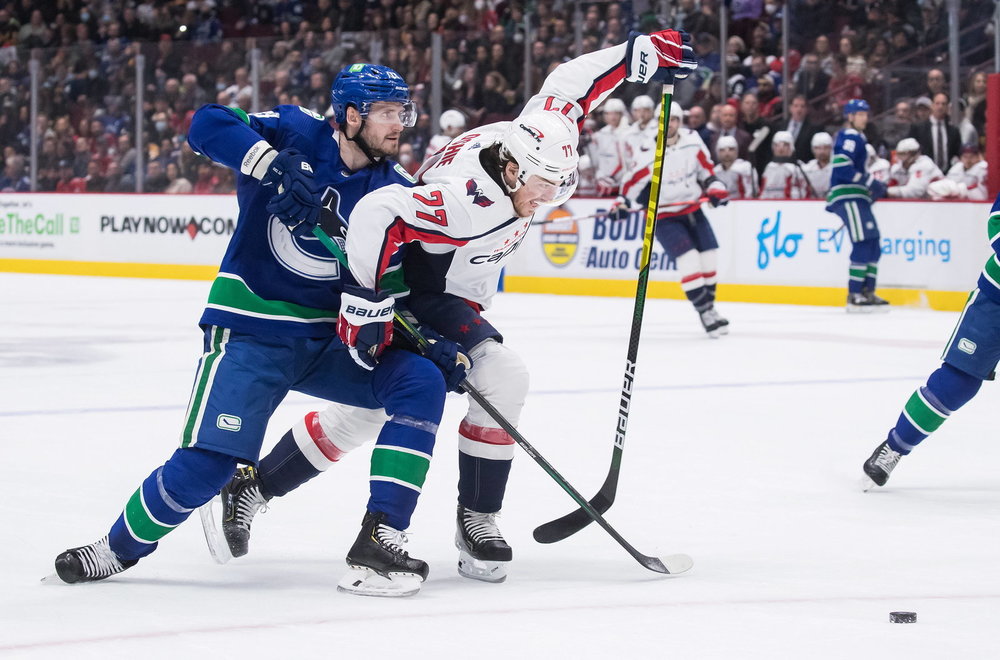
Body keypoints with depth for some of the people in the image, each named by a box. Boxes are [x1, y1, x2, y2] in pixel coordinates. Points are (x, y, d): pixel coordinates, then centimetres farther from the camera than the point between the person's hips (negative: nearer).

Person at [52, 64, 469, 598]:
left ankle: (378, 539, -16)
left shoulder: (396, 192, 2)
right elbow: (208, 124, -20)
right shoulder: (299, 134, -8)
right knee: (208, 463, -17)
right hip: (250, 332, -5)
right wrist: (276, 165, -33)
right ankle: (120, 548, 9)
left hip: (325, 339, 5)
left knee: (421, 383, -15)